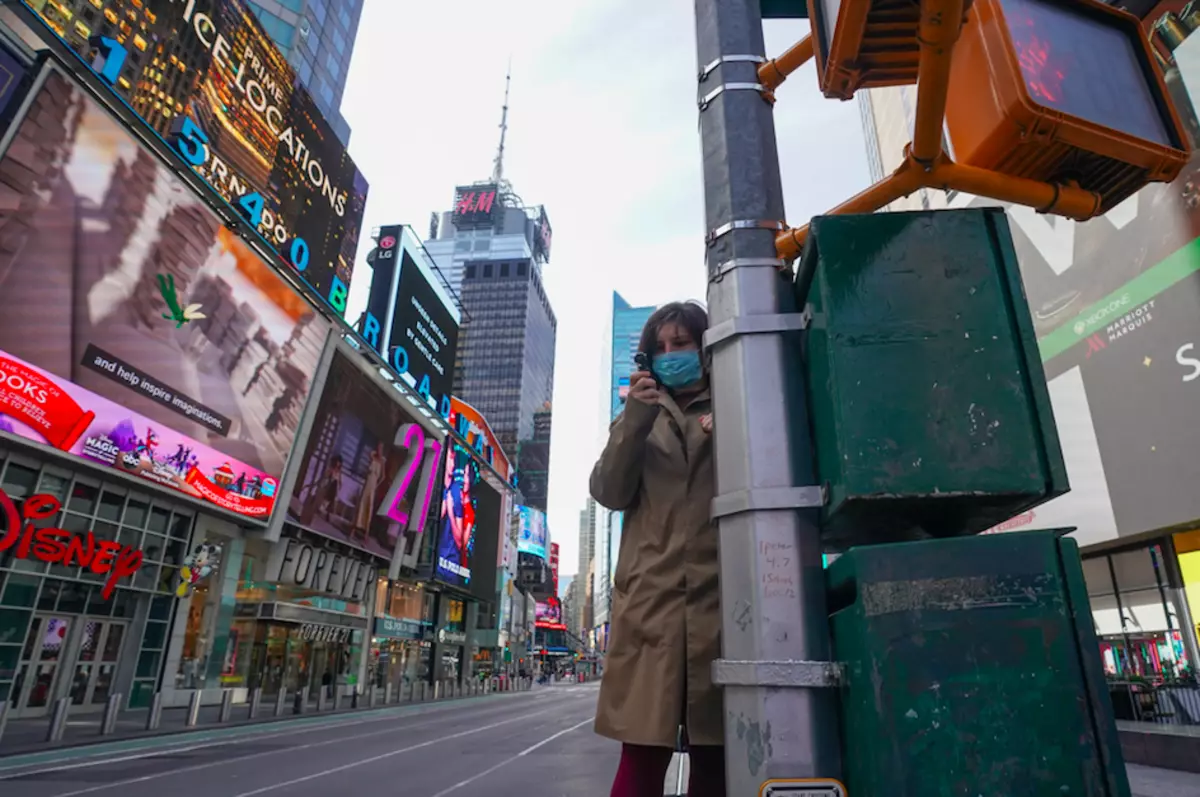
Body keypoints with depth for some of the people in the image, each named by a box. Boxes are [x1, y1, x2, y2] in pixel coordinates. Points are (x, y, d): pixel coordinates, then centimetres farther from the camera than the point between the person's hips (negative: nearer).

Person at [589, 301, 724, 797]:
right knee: (641, 755, -5)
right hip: (652, 597, 0)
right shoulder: (641, 415, 18)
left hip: (720, 596, 0)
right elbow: (610, 493, 5)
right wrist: (635, 419, -8)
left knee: (715, 757, 2)